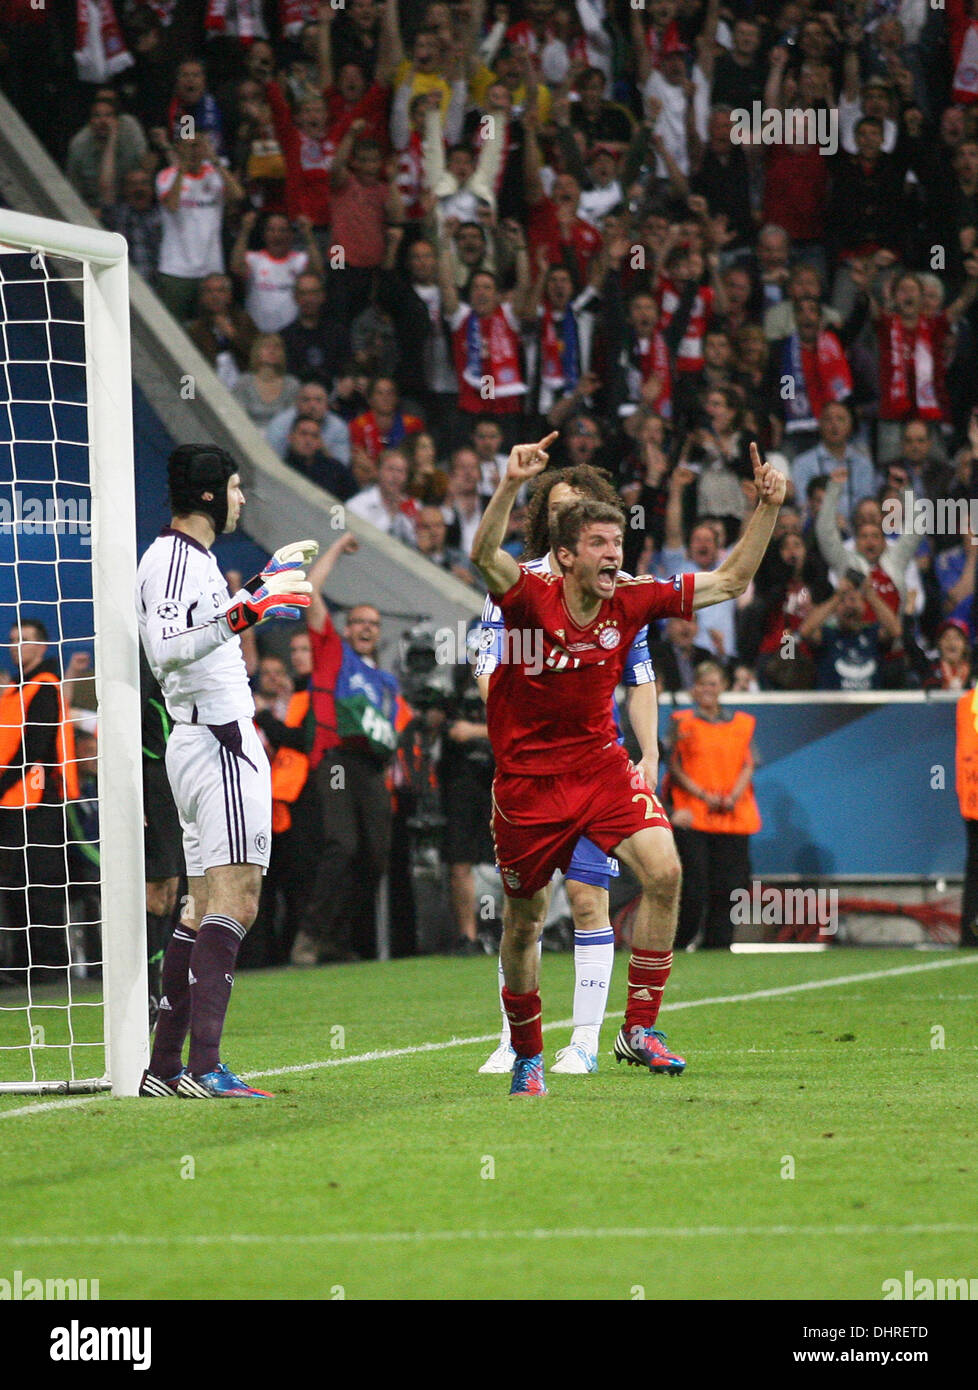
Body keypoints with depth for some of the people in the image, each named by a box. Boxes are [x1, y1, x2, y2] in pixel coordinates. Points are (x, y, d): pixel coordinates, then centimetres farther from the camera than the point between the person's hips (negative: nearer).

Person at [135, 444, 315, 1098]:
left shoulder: (194, 557, 20)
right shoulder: (172, 558, -12)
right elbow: (168, 646, -27)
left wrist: (263, 584, 38)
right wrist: (249, 610, -31)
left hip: (207, 742, 11)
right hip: (220, 743, -11)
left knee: (204, 908, 11)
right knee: (235, 902, -17)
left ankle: (165, 1065, 11)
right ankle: (205, 1064, -25)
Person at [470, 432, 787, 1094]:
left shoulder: (632, 602, -6)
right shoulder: (532, 598, -17)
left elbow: (732, 580, 0)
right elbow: (484, 556, -38)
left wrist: (767, 508, -12)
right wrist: (511, 486, -54)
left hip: (602, 763, 3)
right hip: (529, 779, -2)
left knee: (664, 872, -22)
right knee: (524, 922, 10)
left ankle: (639, 1029, -12)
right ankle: (527, 1056, 32)